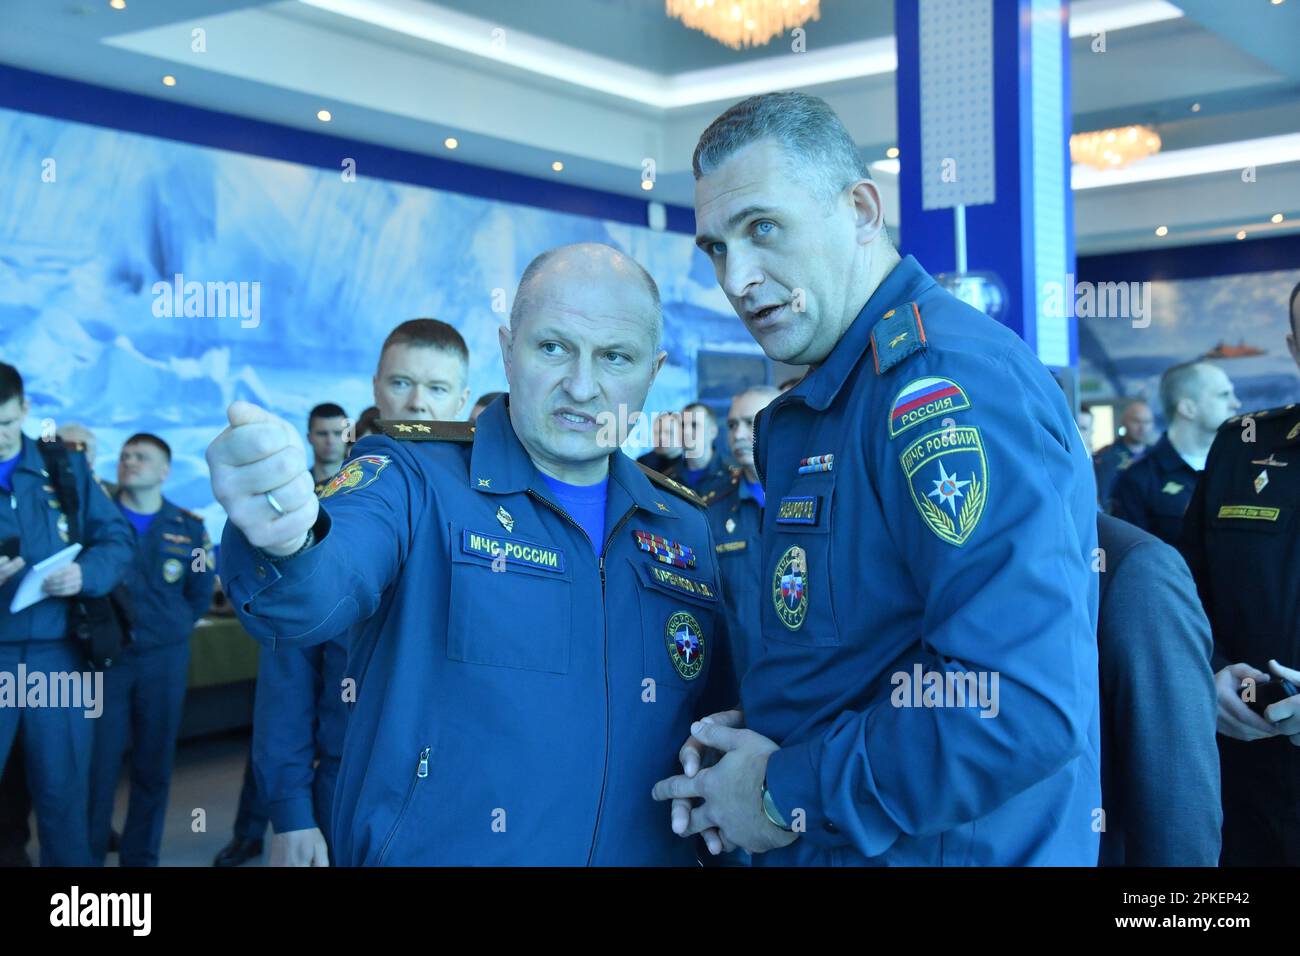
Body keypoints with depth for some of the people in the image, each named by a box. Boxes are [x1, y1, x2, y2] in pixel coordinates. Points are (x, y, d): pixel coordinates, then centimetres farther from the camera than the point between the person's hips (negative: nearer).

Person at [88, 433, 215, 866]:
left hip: (165, 659, 2)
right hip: (104, 655, -2)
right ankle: (87, 856, 11)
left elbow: (201, 591, 14)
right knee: (98, 763, -1)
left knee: (154, 766, 8)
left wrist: (174, 628, 9)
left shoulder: (188, 528, 6)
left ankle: (141, 857, 19)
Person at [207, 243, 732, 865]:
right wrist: (284, 544, -51)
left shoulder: (691, 531, 4)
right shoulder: (414, 480, -9)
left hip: (649, 850, 4)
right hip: (427, 848, -3)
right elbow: (317, 594, -29)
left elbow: (719, 718, 12)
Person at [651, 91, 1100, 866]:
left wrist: (788, 795, -20)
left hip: (944, 846, -8)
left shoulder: (947, 380, -22)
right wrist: (746, 733, 0)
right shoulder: (805, 418, 9)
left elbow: (1022, 707, -31)